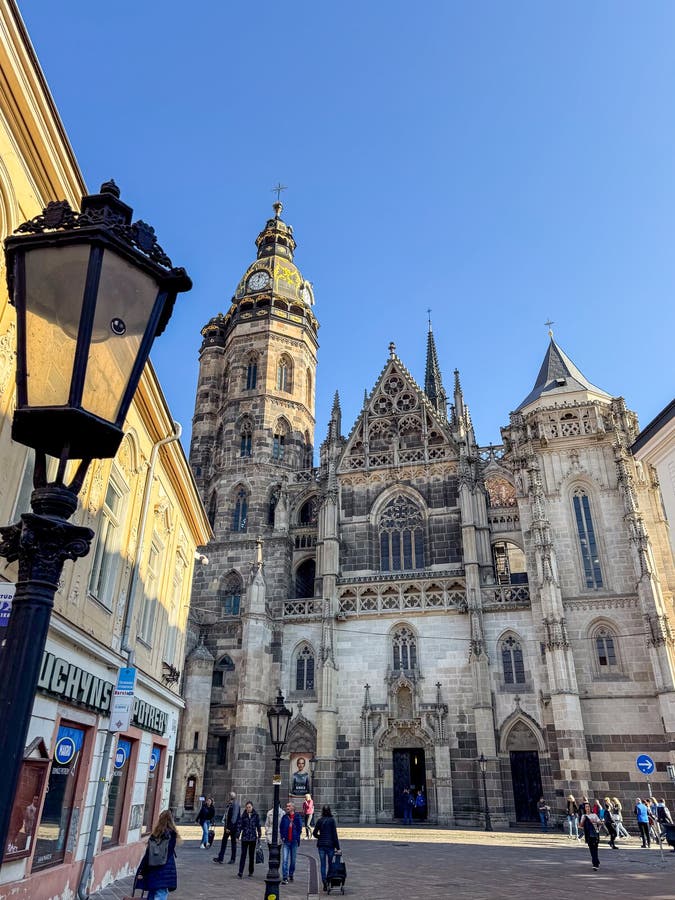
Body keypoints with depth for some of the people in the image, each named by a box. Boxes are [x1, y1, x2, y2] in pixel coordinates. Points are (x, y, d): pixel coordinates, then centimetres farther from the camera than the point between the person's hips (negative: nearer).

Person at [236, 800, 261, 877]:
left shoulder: (256, 815, 0)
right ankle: (240, 872, -5)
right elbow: (239, 825, -2)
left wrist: (259, 836, 3)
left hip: (253, 837, 1)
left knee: (252, 855, 9)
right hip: (244, 837, -1)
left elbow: (258, 826, 5)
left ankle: (251, 871, 21)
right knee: (243, 854, -6)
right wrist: (238, 835, -8)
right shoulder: (242, 815, -2)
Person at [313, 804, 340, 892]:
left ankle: (325, 884, 2)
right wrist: (337, 847, -5)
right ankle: (330, 882, 6)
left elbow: (314, 833, 4)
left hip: (321, 845, 2)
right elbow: (335, 834, -8)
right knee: (331, 864, 10)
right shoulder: (332, 820, -7)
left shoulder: (320, 820, 1)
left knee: (323, 865, 8)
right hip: (330, 845, -2)